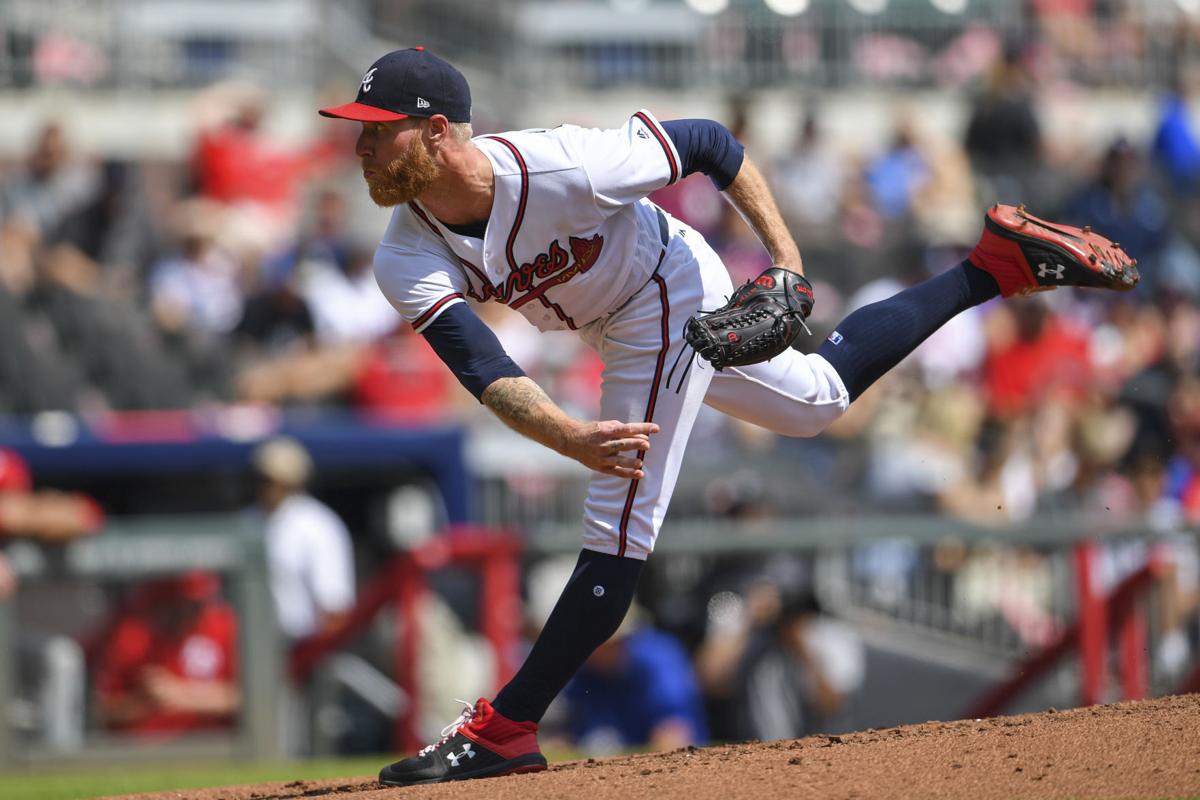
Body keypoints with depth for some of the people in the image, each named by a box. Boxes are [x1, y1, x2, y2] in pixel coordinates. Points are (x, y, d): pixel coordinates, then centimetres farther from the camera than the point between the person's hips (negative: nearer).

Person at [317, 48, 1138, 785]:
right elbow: (483, 369, -35)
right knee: (819, 400, 27)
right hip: (620, 320, 7)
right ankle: (1000, 264, 36)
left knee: (620, 527, -12)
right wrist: (568, 436, -54)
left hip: (672, 294, -7)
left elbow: (707, 142, -24)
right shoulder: (409, 260, -23)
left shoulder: (555, 167, -38)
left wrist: (786, 257, -26)